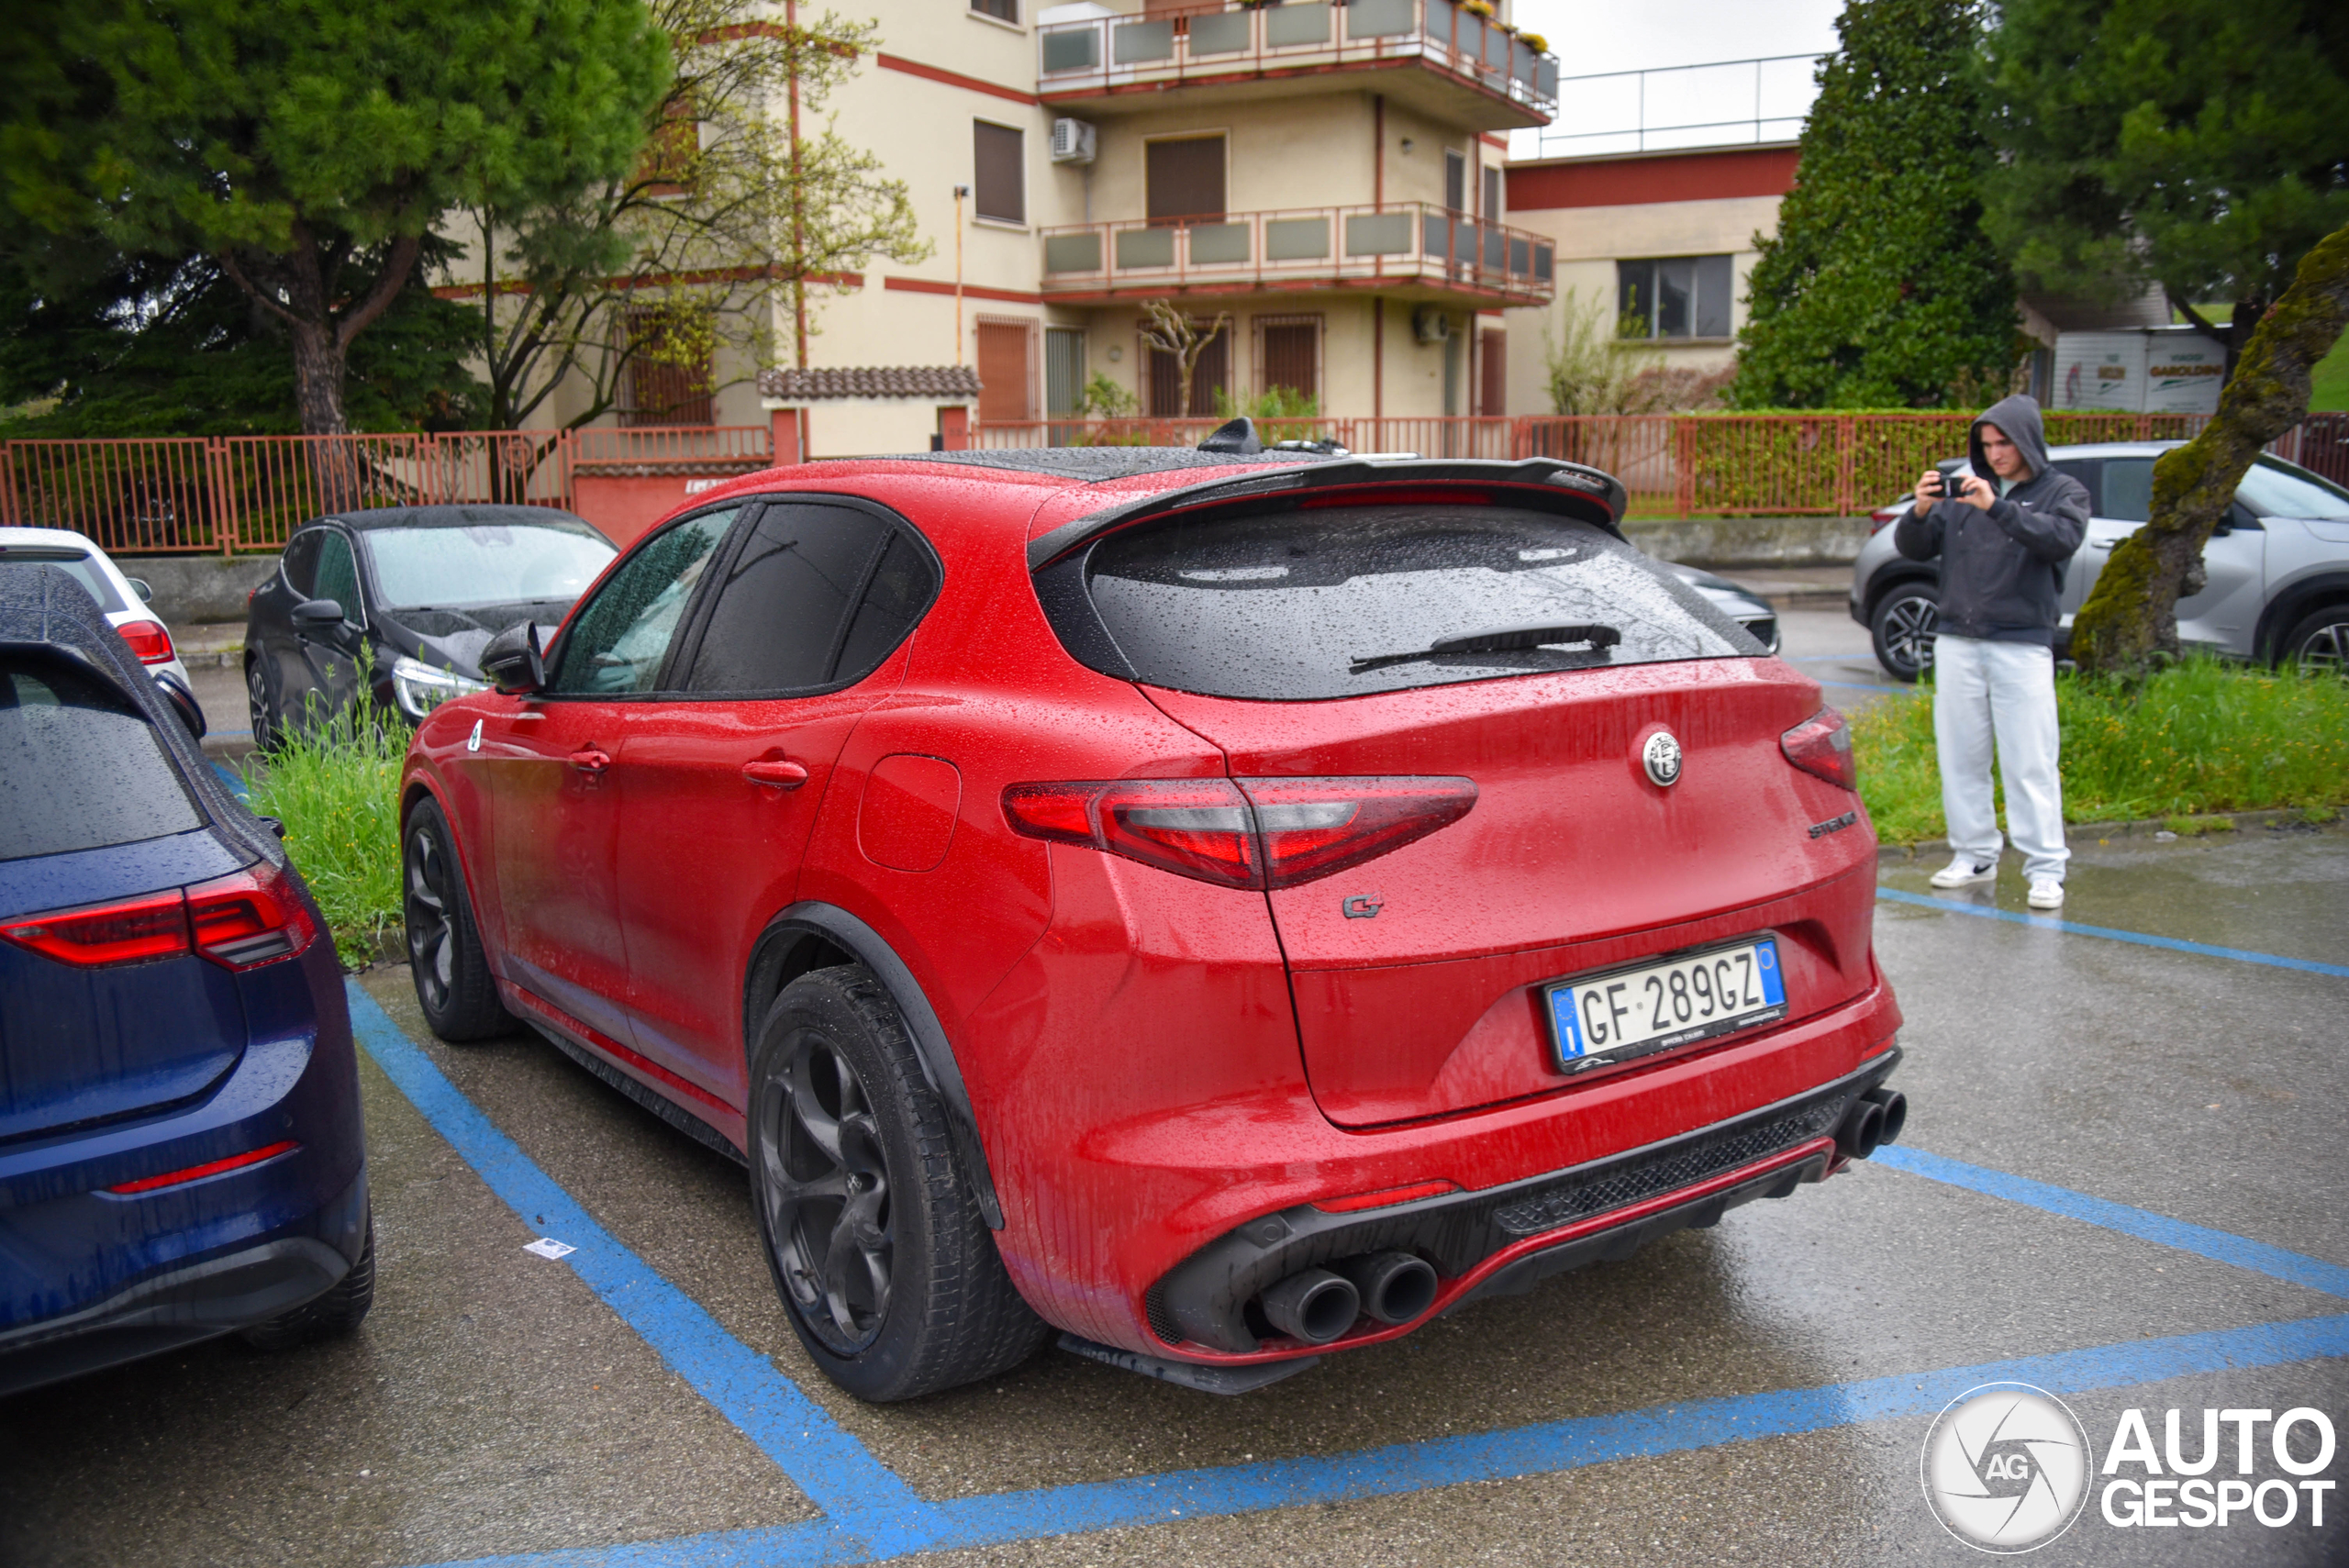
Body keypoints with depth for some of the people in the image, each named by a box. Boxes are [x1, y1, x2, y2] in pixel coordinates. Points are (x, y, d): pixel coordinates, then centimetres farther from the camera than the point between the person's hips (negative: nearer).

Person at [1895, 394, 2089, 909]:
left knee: (2030, 762, -6)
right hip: (1957, 642, 4)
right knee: (1961, 756, 8)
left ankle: (2045, 868, -1)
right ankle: (1975, 855, 19)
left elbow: (2062, 538, -17)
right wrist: (1920, 513, -12)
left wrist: (1998, 508, -27)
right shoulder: (1964, 489, 12)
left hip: (2022, 646, -4)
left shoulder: (2063, 492, 4)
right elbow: (1915, 549, 9)